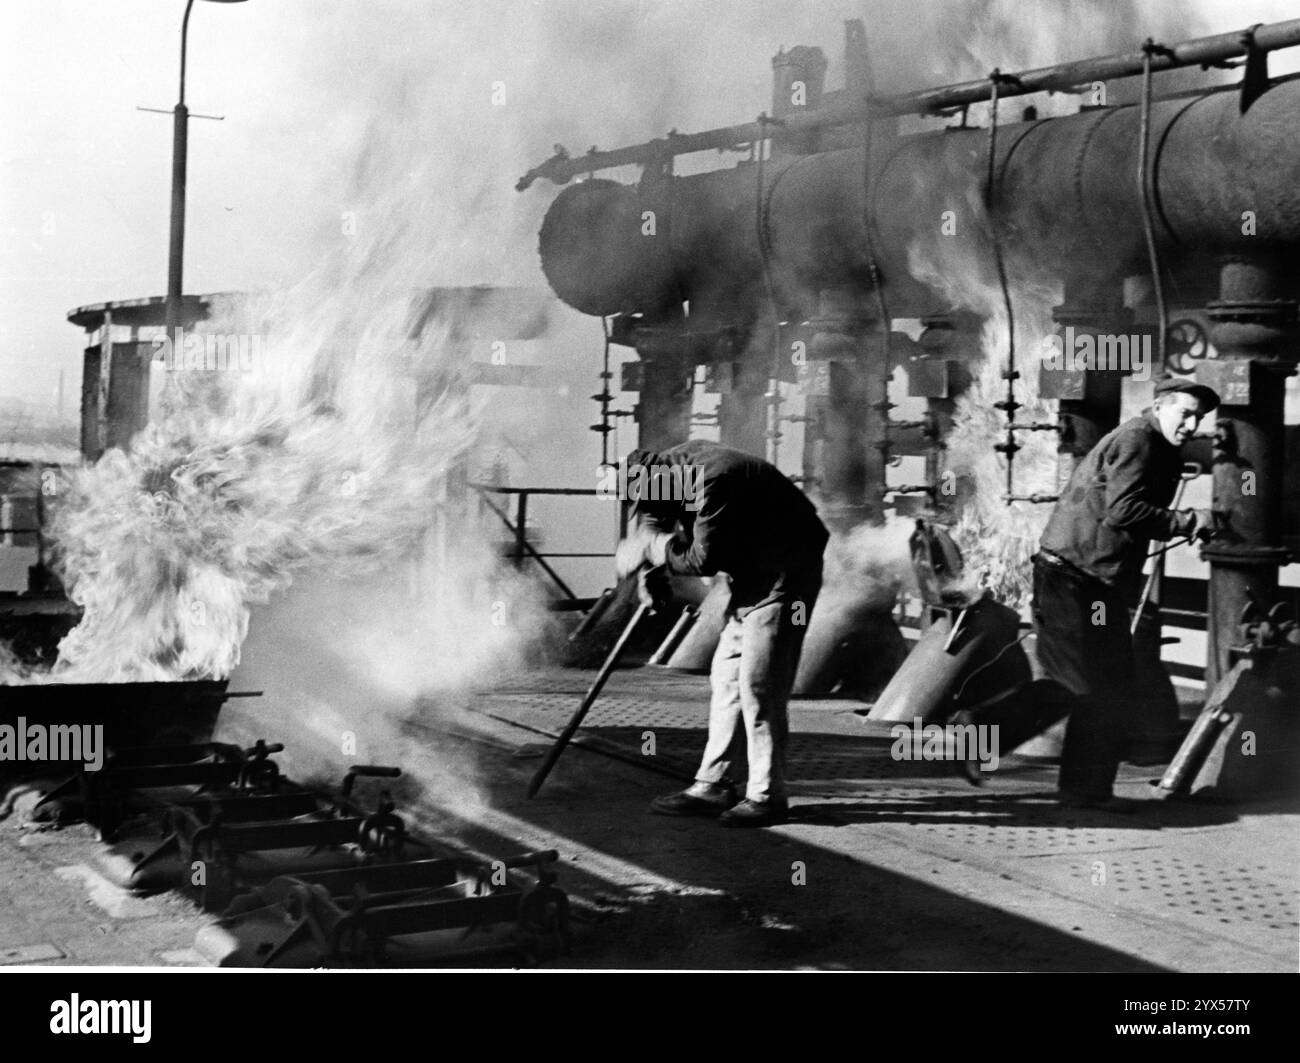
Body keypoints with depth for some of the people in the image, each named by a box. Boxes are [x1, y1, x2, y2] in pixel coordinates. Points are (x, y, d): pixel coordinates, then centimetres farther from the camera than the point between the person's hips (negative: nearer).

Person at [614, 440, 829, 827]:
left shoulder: (712, 482, -29)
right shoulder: (676, 462, 0)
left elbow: (703, 560, -25)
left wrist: (652, 546, -10)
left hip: (784, 571, -10)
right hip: (754, 572, 10)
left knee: (758, 684, -9)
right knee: (726, 676, 9)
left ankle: (767, 796, 0)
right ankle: (712, 785, 14)